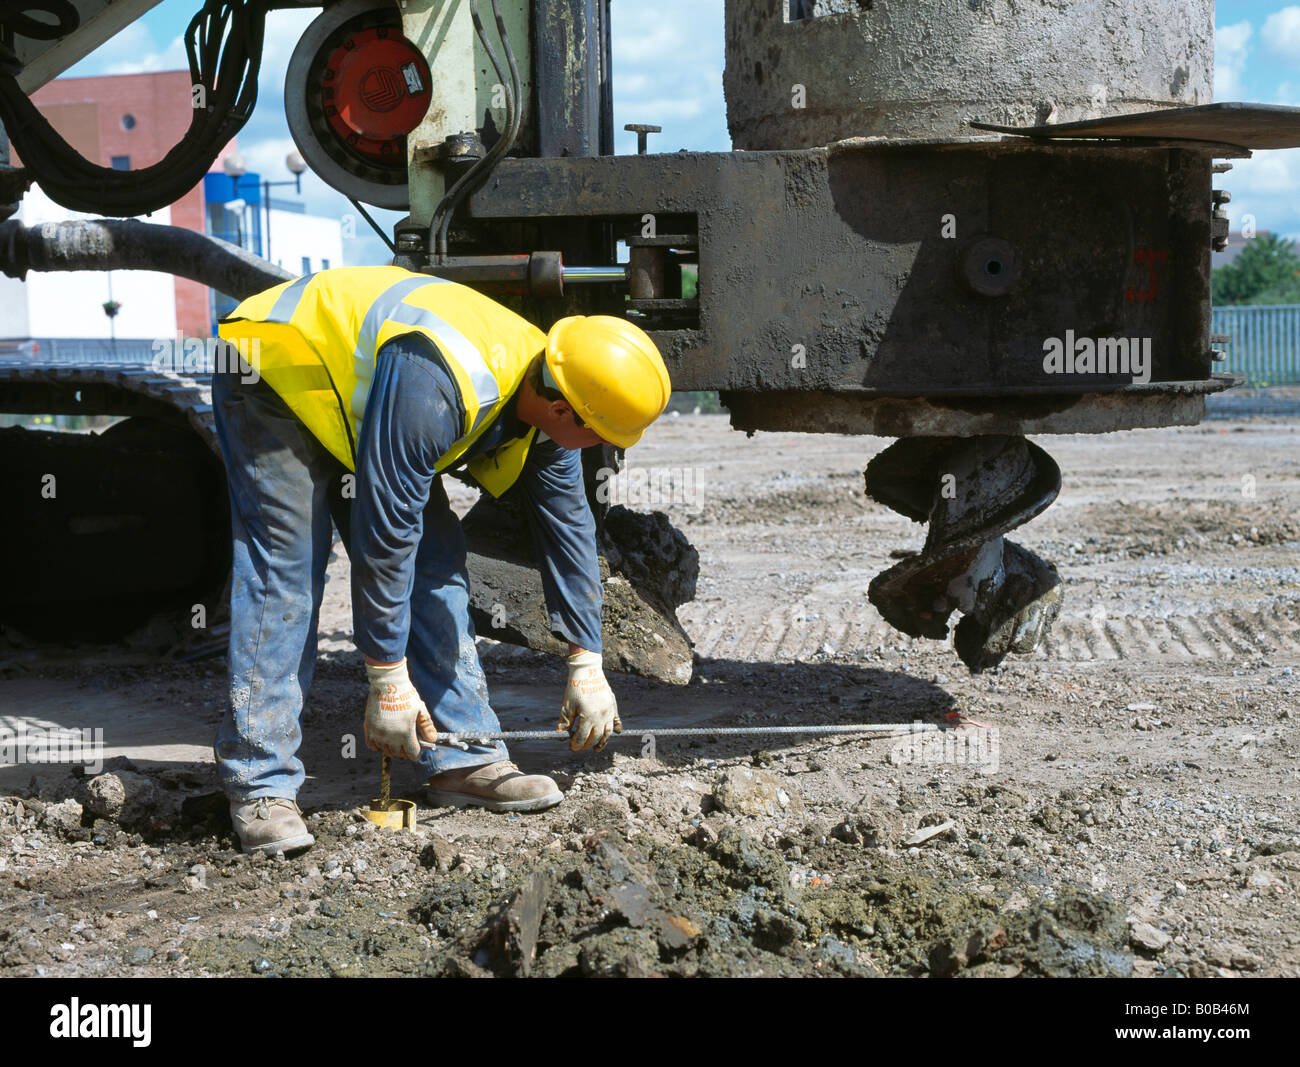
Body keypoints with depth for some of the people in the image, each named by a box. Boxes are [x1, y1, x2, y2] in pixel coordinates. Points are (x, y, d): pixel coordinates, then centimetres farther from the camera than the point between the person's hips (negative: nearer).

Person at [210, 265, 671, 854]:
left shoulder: (548, 391, -13)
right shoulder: (436, 386, -40)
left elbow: (567, 525, -1)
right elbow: (383, 534, -35)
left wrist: (586, 664, 2)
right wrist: (388, 681, -28)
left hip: (354, 388, 8)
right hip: (275, 374, -8)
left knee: (434, 564, -2)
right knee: (284, 572, -17)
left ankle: (464, 759, 3)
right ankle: (261, 788, -13)